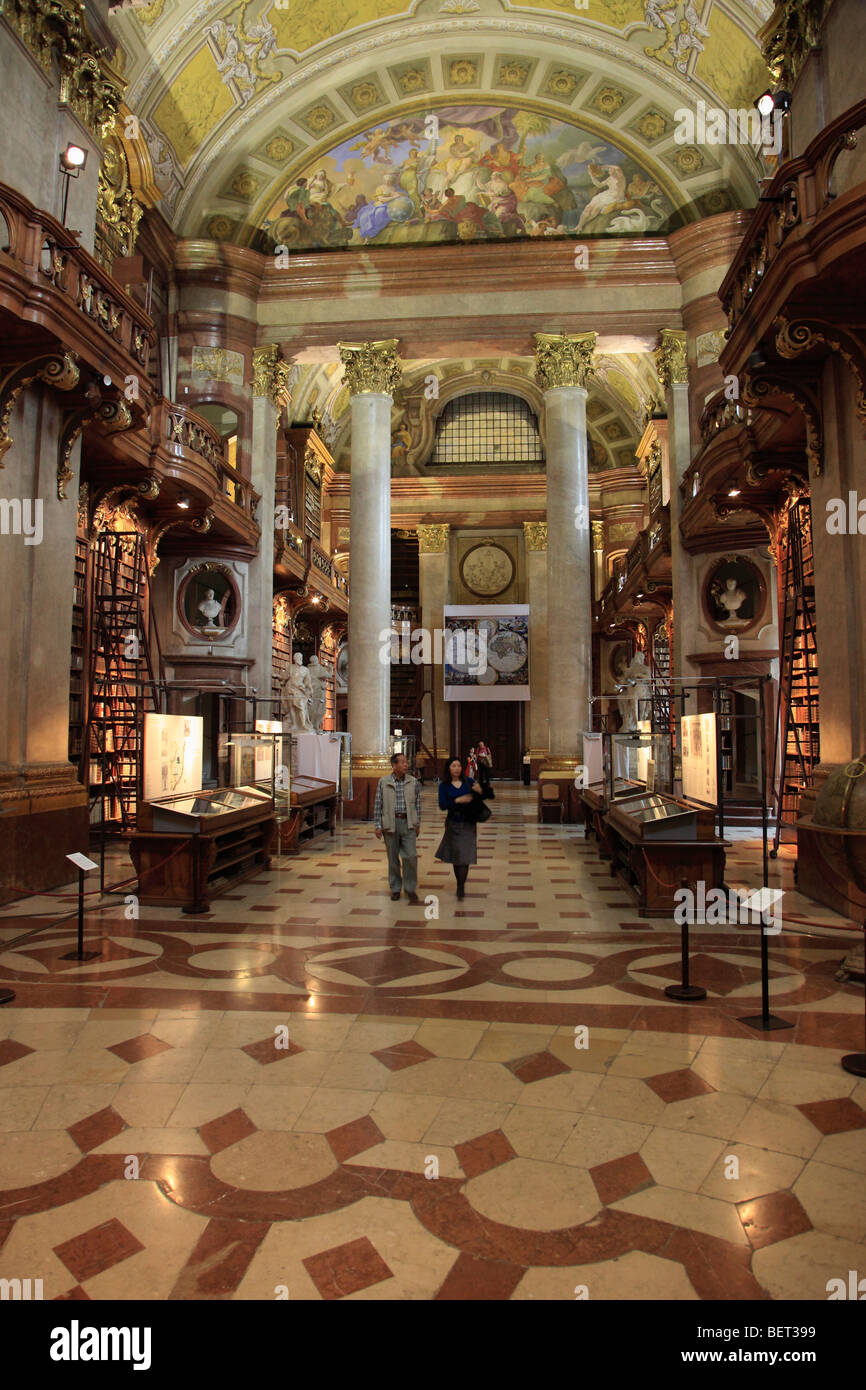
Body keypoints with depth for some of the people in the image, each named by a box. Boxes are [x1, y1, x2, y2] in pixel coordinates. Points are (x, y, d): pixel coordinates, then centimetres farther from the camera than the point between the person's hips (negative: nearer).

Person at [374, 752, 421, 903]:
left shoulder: (413, 782, 4)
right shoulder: (383, 782, 0)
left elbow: (417, 804, 10)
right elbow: (378, 805, 2)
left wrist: (417, 824, 10)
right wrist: (378, 825, -1)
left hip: (408, 823, 1)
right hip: (390, 824, 0)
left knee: (411, 856, -6)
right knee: (393, 858, 7)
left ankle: (410, 888, 10)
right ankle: (395, 889, 21)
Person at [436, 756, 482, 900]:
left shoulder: (468, 782, -1)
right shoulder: (444, 786, -3)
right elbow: (442, 805, -13)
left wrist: (479, 791, -18)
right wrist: (457, 800, -25)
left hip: (468, 824, 0)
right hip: (453, 823, 0)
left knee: (465, 855, -5)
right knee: (455, 855, 8)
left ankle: (461, 886, -1)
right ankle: (461, 884, 23)